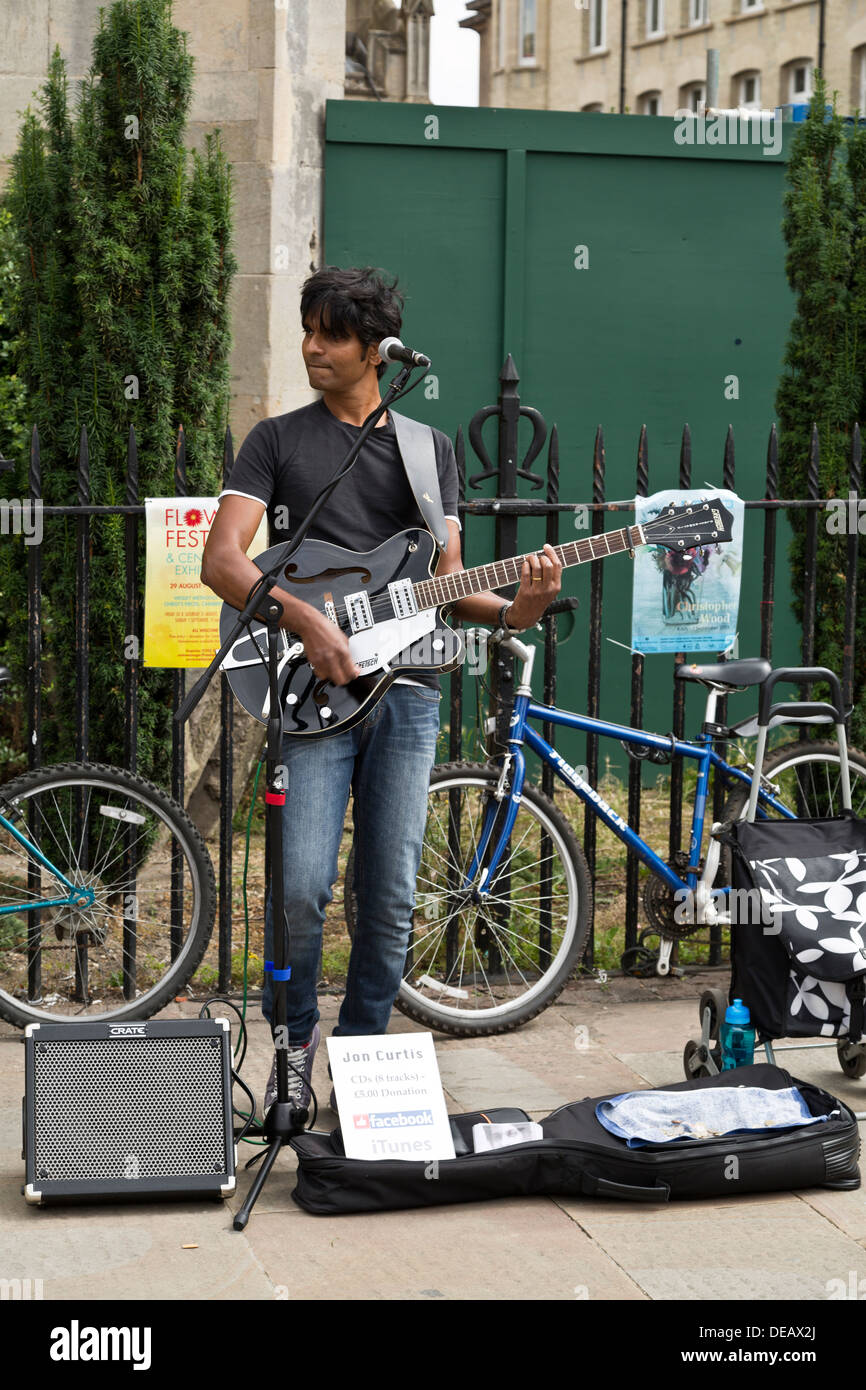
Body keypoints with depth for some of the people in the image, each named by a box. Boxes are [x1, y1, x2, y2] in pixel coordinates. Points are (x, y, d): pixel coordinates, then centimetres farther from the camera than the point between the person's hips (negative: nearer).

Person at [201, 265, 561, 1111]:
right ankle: (294, 1040, 9)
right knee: (302, 887, -14)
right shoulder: (278, 440, 7)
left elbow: (444, 581, 13)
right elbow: (220, 561, -3)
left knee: (390, 900, 3)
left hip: (407, 691, 3)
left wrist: (514, 608, -8)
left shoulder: (430, 449, 15)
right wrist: (307, 622, -18)